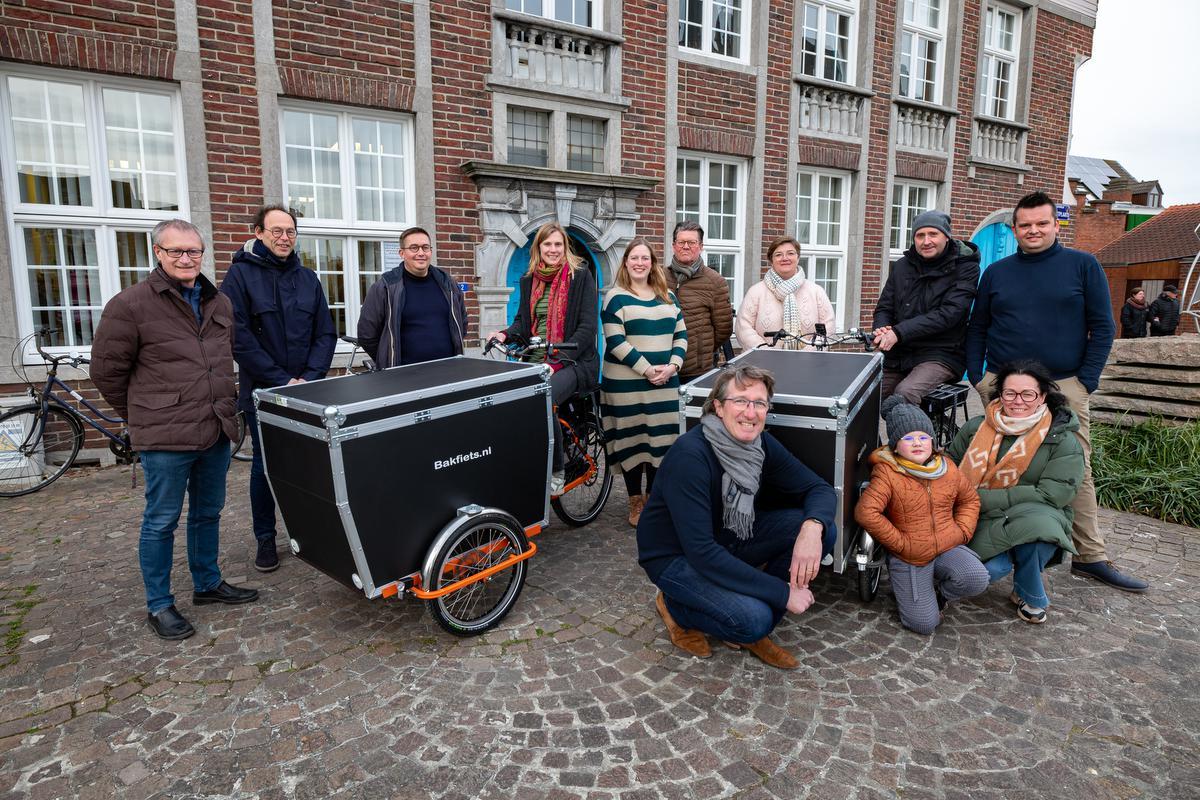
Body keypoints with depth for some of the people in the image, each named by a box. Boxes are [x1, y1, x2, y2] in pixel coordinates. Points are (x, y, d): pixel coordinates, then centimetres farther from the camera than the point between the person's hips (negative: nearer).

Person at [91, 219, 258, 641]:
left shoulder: (220, 303, 10)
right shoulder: (130, 304, -9)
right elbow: (107, 372, -2)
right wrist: (143, 417, 5)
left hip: (216, 433, 6)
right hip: (165, 438, -6)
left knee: (208, 514, 19)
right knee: (161, 522, 6)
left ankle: (207, 584, 35)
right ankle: (159, 605, 21)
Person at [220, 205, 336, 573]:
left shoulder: (307, 278, 9)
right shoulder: (240, 275, -4)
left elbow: (326, 334, 7)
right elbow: (239, 337, -11)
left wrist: (310, 378, -6)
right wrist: (282, 380, -14)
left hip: (306, 389, 3)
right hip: (262, 391, -3)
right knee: (265, 466, 7)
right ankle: (265, 539, 20)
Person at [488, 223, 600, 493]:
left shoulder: (580, 276, -1)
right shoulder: (529, 280, 14)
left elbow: (587, 327, -9)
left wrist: (557, 362, -19)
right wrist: (505, 334, -5)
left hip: (573, 361, -5)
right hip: (536, 361, 5)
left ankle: (556, 472, -13)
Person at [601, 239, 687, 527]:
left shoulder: (667, 297, 13)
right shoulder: (616, 297, -4)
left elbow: (681, 334, 12)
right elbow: (615, 342, -12)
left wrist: (672, 366, -5)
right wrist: (647, 370, -16)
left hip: (664, 383, 5)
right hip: (626, 383, -4)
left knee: (660, 438, 7)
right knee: (632, 440, 2)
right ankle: (636, 503, 16)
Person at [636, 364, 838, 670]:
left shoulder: (762, 444, -9)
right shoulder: (690, 454, -30)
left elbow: (821, 489, -3)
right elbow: (701, 552, -34)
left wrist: (812, 527, -29)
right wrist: (782, 592, -29)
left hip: (727, 538, 7)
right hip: (675, 556, -7)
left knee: (823, 529, -10)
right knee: (753, 619, -30)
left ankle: (753, 629, 3)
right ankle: (675, 606, 3)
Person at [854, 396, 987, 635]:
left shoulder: (946, 467, 4)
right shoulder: (887, 473, -15)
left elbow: (969, 498, 19)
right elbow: (865, 512, -25)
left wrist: (962, 531, 2)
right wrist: (900, 543, -18)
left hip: (947, 547, 5)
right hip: (909, 557, -4)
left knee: (977, 580, -24)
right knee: (924, 624, -12)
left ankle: (939, 593, 9)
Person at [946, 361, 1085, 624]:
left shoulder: (1063, 441, -4)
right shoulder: (975, 428, 4)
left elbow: (1050, 494, -13)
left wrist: (986, 498, -17)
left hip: (1038, 521, -1)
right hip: (984, 523, 1)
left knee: (1035, 528, -38)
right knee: (989, 569, -30)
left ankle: (1029, 597, -4)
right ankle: (1005, 561, 12)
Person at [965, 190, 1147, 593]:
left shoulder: (1083, 265, 4)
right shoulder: (996, 272, 9)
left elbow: (1103, 327, 3)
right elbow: (977, 329, 13)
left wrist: (1086, 381, -5)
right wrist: (977, 378, 4)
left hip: (1064, 386, -1)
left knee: (1077, 472, 2)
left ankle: (1090, 557, 14)